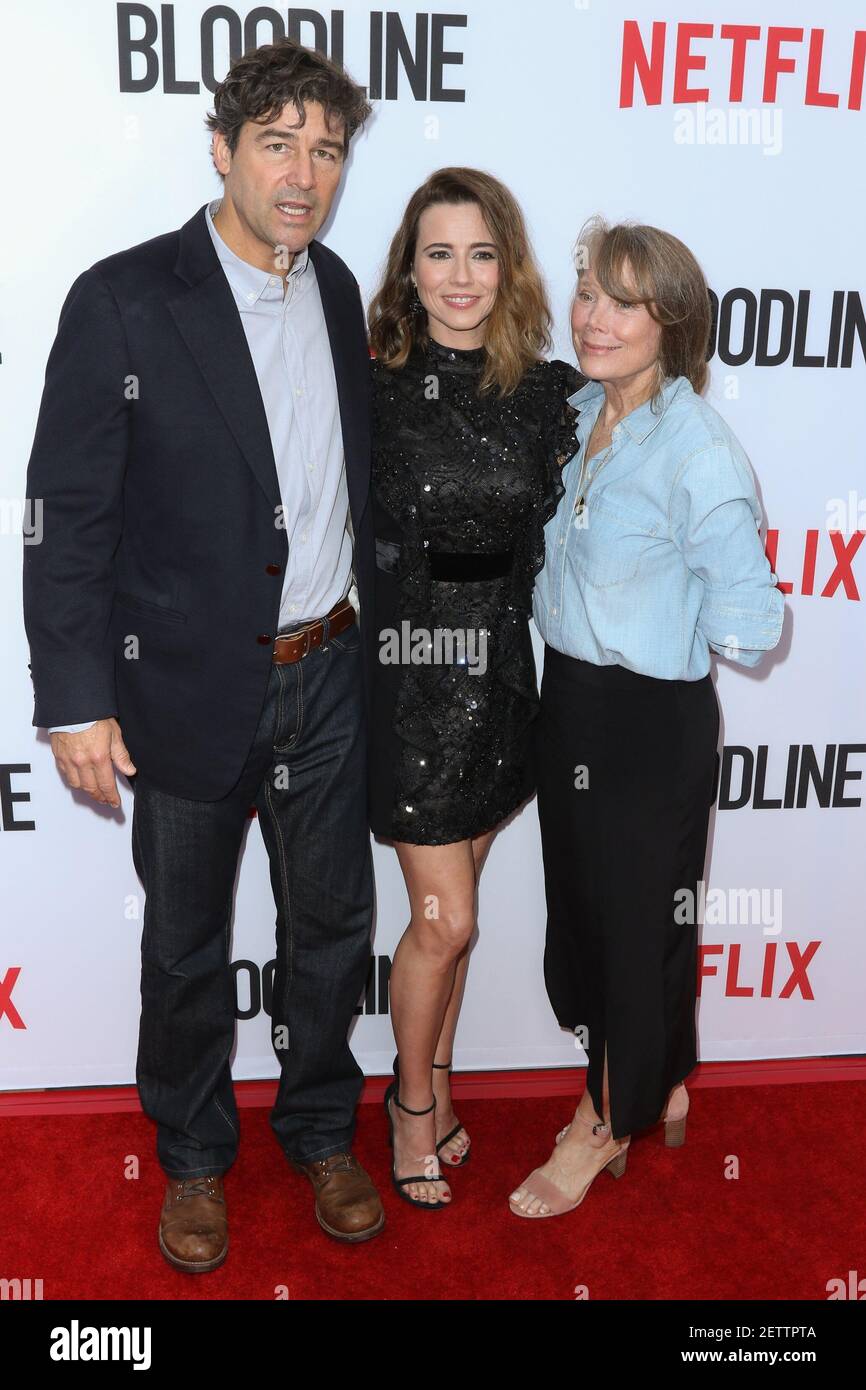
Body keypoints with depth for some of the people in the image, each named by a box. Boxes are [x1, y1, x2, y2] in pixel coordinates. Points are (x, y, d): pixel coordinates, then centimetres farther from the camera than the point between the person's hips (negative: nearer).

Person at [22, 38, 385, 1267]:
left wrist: (358, 618, 12)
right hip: (191, 682, -4)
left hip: (327, 673, 5)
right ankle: (194, 1158, 38)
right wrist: (77, 702, -15)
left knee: (332, 921, 16)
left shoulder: (336, 288, 5)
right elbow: (67, 515, -12)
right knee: (189, 940, 14)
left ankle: (321, 1129, 41)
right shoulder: (123, 301, -12)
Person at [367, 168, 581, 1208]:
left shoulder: (550, 394, 2)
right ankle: (416, 1103, 28)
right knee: (444, 919, 2)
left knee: (449, 905, 17)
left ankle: (431, 1081, 38)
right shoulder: (371, 389, -8)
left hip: (502, 676, 4)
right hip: (407, 676, -3)